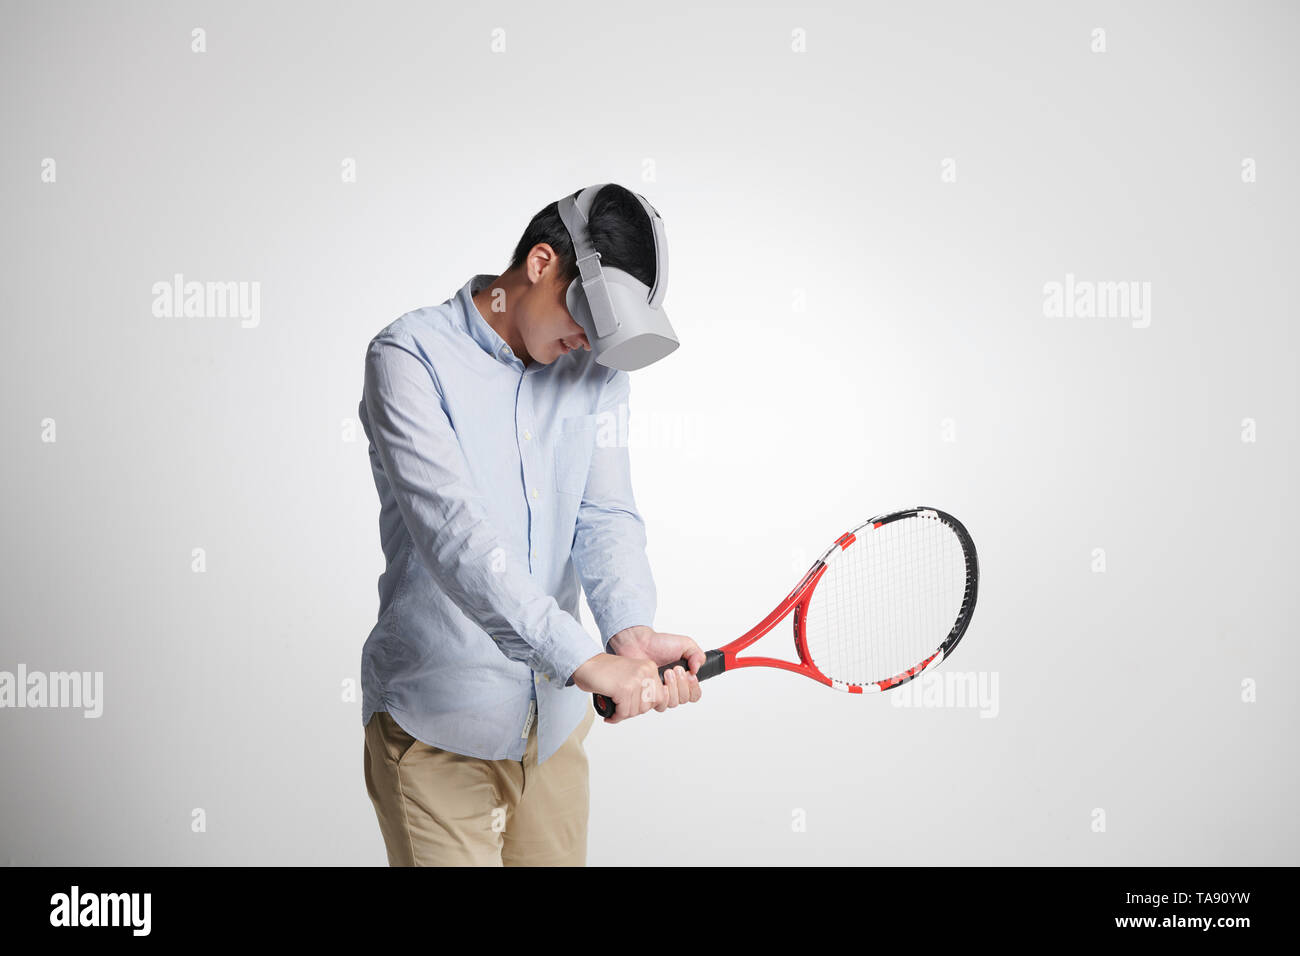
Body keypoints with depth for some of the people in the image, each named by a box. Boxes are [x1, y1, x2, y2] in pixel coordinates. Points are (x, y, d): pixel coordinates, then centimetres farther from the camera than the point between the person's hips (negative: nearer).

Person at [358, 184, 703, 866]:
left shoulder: (597, 371, 6)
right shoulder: (409, 356, -13)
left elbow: (606, 516, -2)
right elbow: (453, 531, -25)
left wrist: (630, 629, -24)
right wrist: (585, 660, -34)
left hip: (557, 718, 5)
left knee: (556, 855, 15)